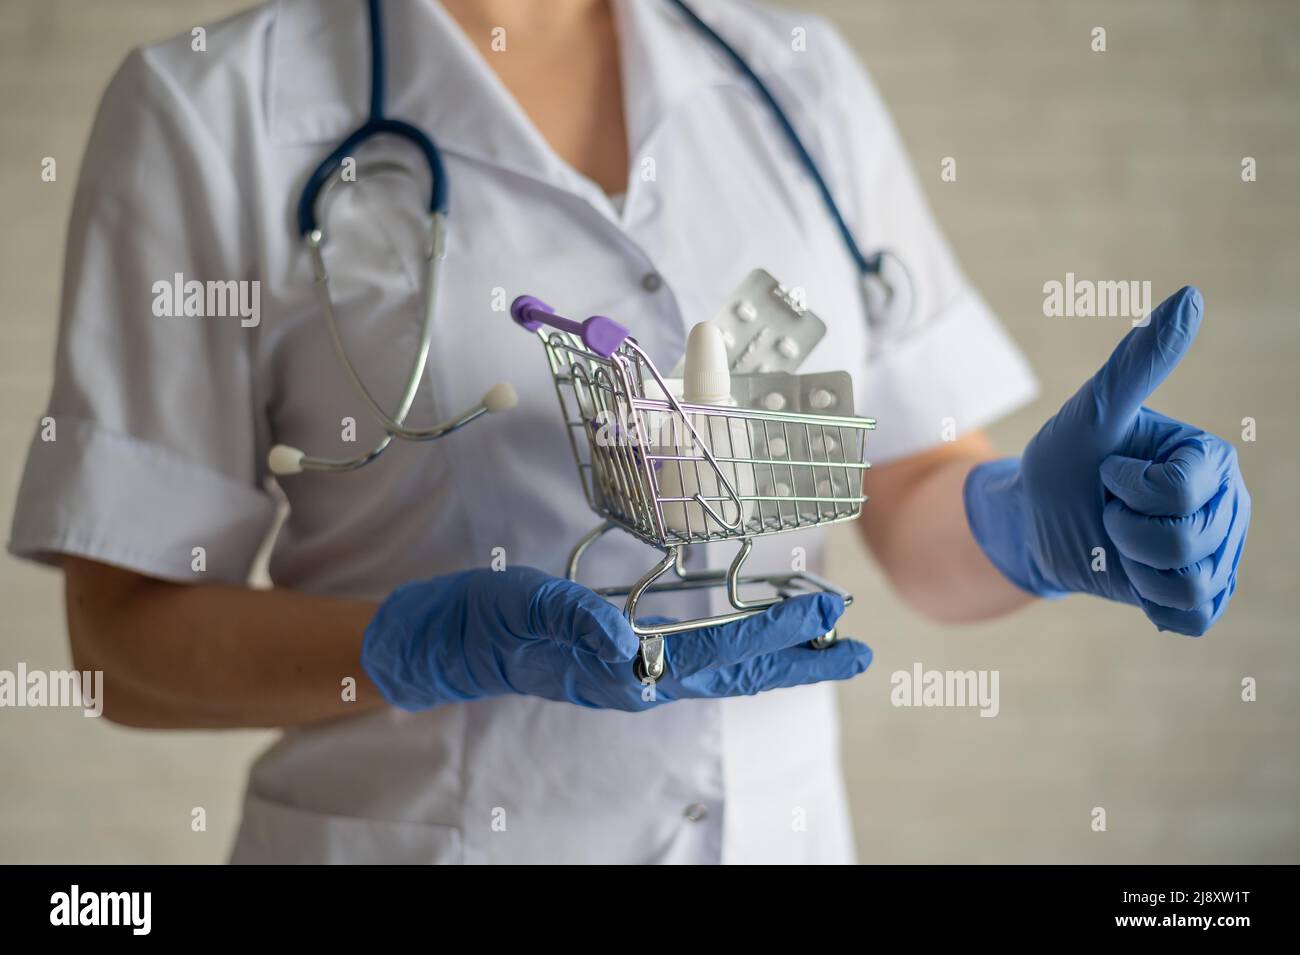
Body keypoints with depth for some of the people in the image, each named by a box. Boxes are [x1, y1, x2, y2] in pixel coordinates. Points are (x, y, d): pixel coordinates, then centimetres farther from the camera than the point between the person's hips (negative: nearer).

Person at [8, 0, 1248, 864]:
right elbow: (126, 637, -9)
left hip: (783, 825, 4)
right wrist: (443, 646, -25)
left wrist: (1035, 517, -16)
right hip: (414, 828, -3)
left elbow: (921, 524, 5)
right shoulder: (211, 105, -8)